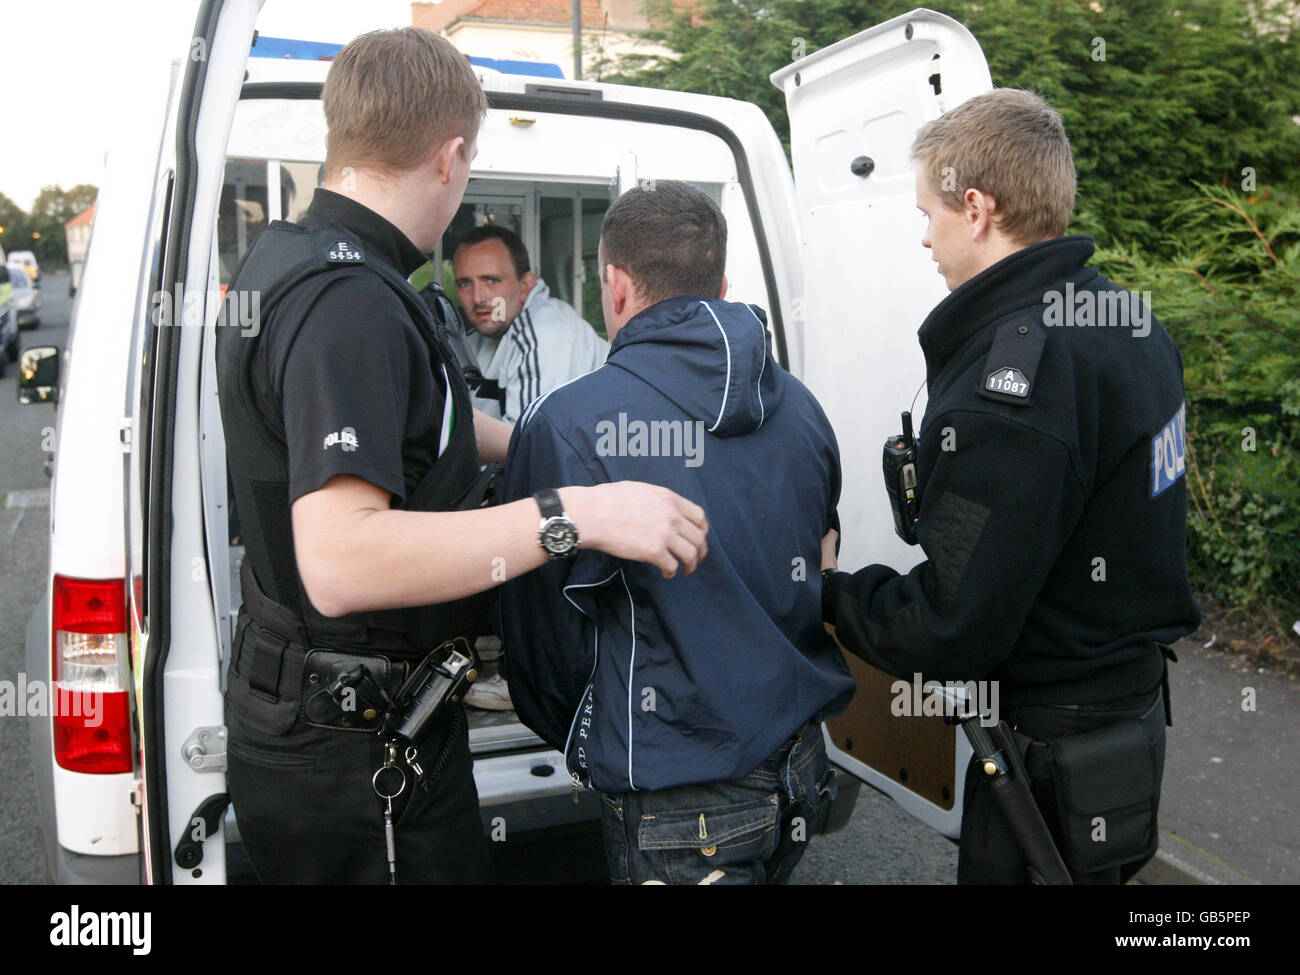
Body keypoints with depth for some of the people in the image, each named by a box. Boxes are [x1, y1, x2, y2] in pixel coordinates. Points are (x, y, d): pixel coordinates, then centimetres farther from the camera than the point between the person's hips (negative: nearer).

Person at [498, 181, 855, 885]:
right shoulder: (798, 406, 1)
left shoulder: (566, 425, -19)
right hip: (801, 770, 7)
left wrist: (567, 733, 12)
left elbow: (544, 629, -10)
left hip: (675, 802, -7)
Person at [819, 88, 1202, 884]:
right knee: (1098, 875, 24)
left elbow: (952, 632, -27)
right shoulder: (1128, 318, 4)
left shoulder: (1010, 382, -28)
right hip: (1135, 697, 9)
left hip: (1057, 749, -9)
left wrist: (831, 589, -10)